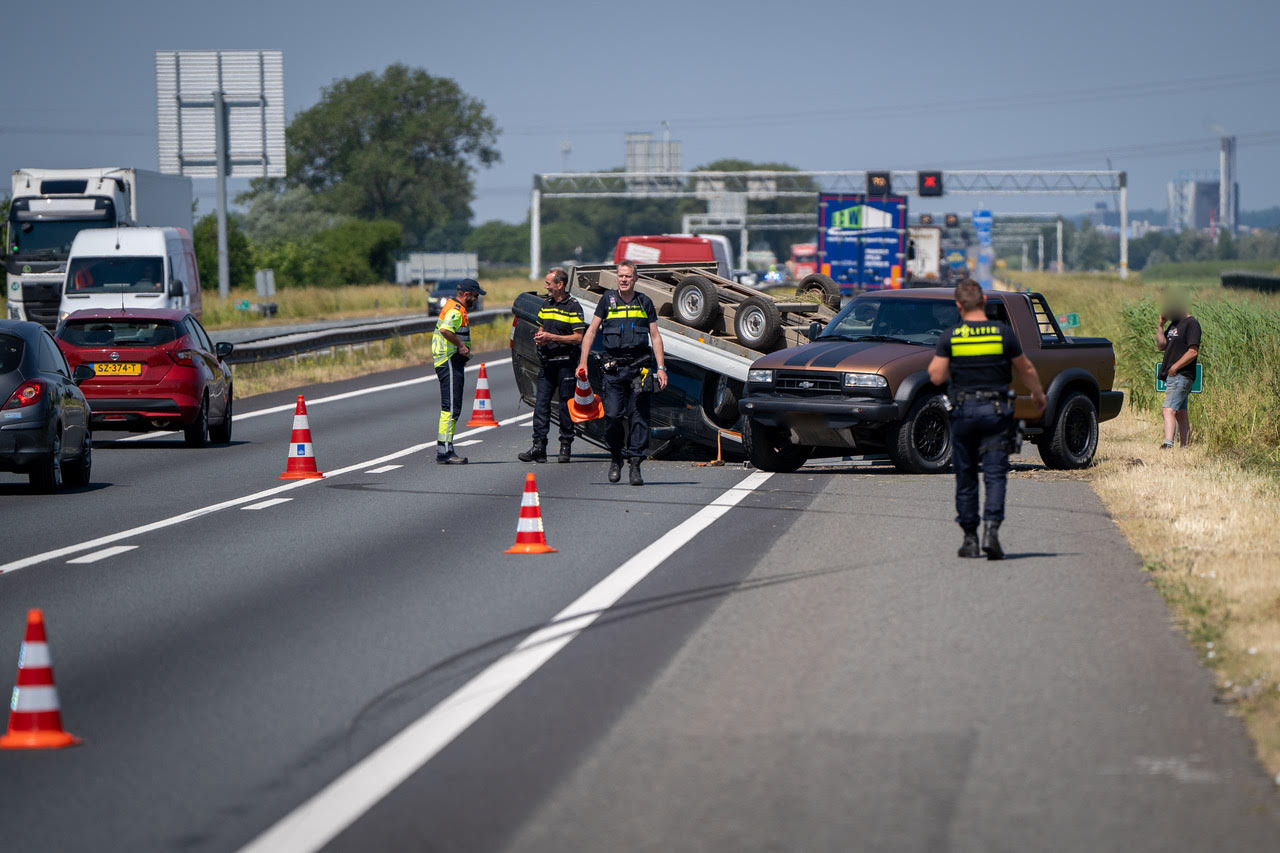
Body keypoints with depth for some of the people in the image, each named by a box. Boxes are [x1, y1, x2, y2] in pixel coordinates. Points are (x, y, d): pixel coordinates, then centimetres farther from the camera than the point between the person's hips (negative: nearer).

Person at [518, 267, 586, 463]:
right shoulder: (546, 305, 14)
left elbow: (578, 337, -11)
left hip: (565, 362, -6)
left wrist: (552, 337, -16)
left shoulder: (573, 307, -7)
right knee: (541, 403, -2)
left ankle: (566, 447, 7)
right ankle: (539, 446, -3)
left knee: (566, 405, 0)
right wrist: (539, 337, 2)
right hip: (546, 361, 6)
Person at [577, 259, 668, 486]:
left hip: (639, 365, 0)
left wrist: (661, 368, 3)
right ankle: (615, 459, 15)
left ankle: (636, 465, -1)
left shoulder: (645, 303, 10)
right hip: (613, 368, 0)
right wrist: (583, 362, -3)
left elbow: (655, 337, 11)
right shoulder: (607, 302, 7)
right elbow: (591, 331, 7)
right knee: (612, 415, -5)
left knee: (639, 416, -4)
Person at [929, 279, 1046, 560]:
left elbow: (937, 376, -7)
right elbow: (1026, 370, 6)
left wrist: (936, 361, 15)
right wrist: (1038, 395, 23)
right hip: (997, 410, 0)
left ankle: (969, 538, 13)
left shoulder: (950, 337, -5)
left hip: (964, 411, 0)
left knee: (965, 476, 11)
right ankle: (991, 529, -18)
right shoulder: (1003, 333, -4)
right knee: (995, 473, 0)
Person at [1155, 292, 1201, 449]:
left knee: (1168, 410, -21)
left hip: (1181, 376, -10)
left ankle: (1168, 443, -32)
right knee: (1180, 414, 10)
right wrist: (1160, 325, 5)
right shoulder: (1174, 324, 18)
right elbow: (1161, 346, 14)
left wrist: (1175, 367, -17)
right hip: (1172, 377, 10)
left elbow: (1193, 352, -16)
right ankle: (1184, 447, 12)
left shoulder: (1191, 324, -9)